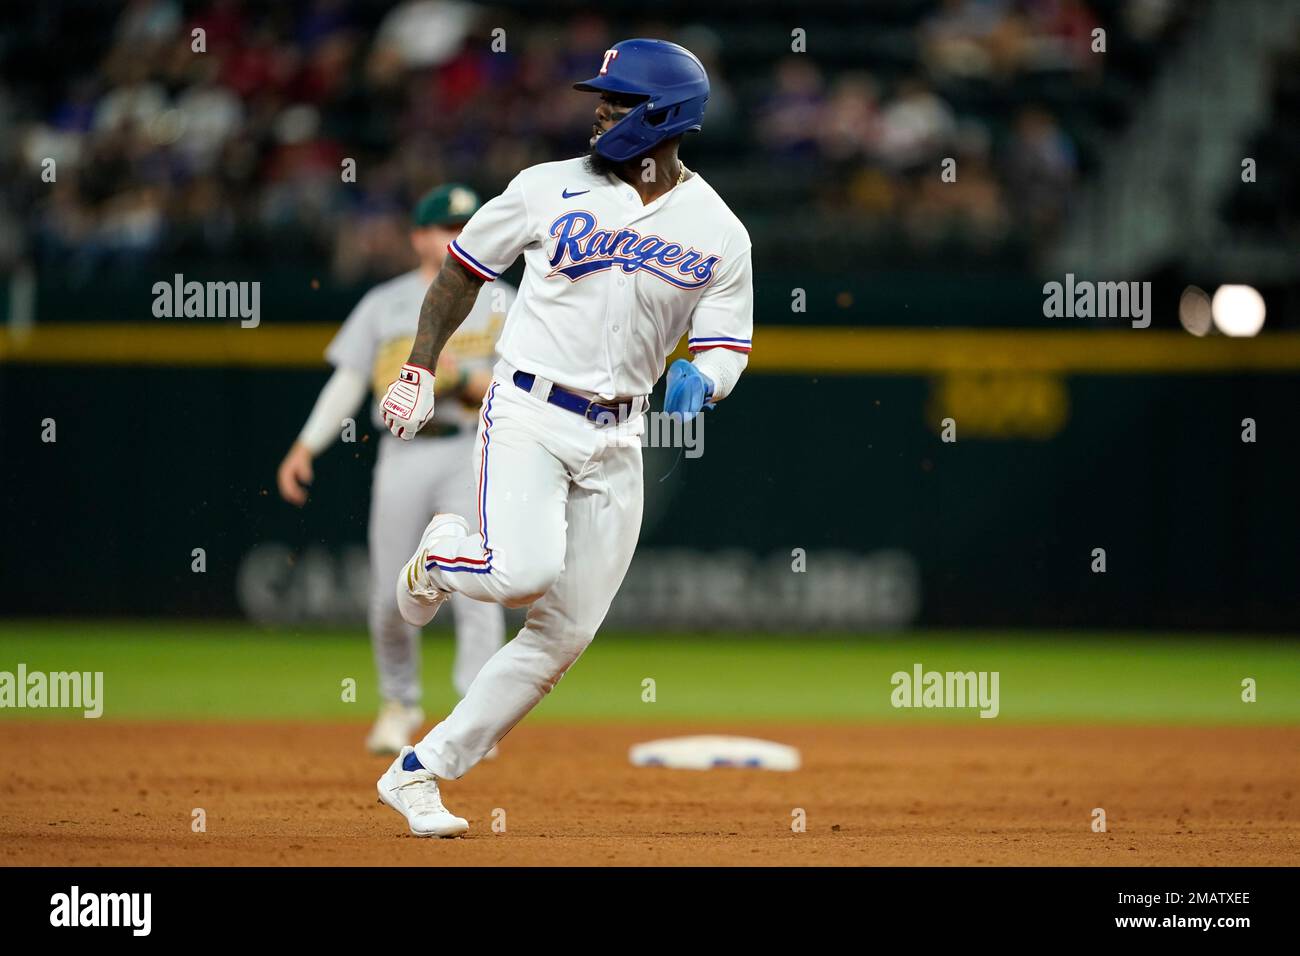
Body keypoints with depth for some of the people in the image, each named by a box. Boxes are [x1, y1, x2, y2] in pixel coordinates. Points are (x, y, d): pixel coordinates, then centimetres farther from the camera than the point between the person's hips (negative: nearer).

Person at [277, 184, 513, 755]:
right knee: (391, 595, 2)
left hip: (472, 453, -1)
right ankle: (399, 705, 23)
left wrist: (460, 376, -16)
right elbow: (347, 382, 7)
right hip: (403, 454, 1)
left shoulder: (499, 302, 8)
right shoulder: (384, 303, 11)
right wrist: (306, 446, -3)